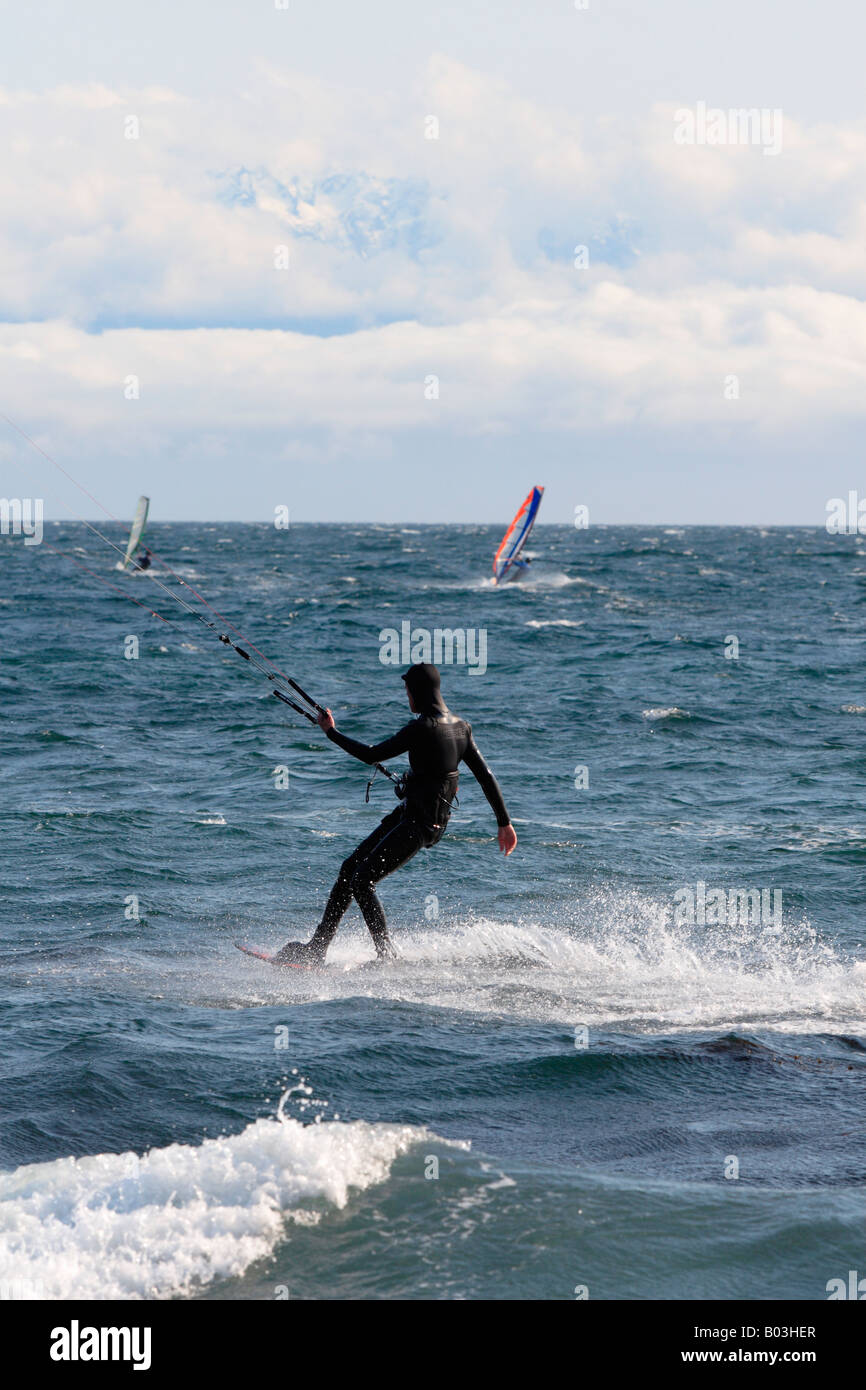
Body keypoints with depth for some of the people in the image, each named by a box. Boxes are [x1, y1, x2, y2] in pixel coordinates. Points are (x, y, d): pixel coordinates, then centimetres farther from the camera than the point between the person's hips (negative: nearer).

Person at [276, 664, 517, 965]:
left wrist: (332, 732, -2)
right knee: (349, 868, 9)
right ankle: (316, 948, 12)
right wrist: (504, 822, 14)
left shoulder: (422, 728, -19)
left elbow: (372, 755, -14)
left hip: (419, 825, -10)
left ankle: (387, 957, -11)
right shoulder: (460, 727, 8)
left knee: (362, 880, -12)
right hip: (407, 816, 10)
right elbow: (486, 777, 9)